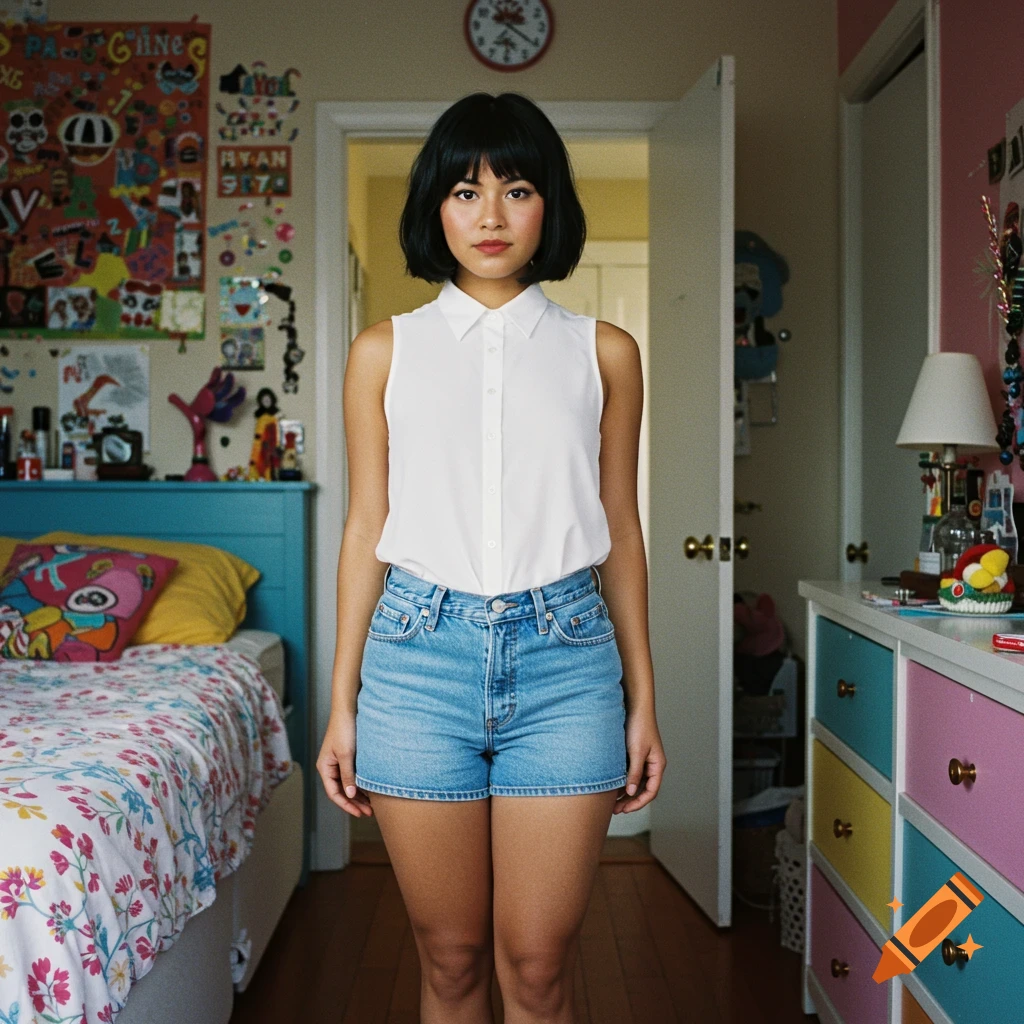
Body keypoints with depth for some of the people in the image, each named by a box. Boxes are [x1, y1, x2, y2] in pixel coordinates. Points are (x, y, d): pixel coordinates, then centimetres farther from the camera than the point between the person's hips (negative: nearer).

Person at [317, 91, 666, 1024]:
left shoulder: (602, 352, 7)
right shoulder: (385, 351, 6)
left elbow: (619, 530, 9)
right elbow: (366, 527, 7)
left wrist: (643, 700, 8)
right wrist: (342, 705, 6)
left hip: (564, 658, 0)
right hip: (421, 648, 1)